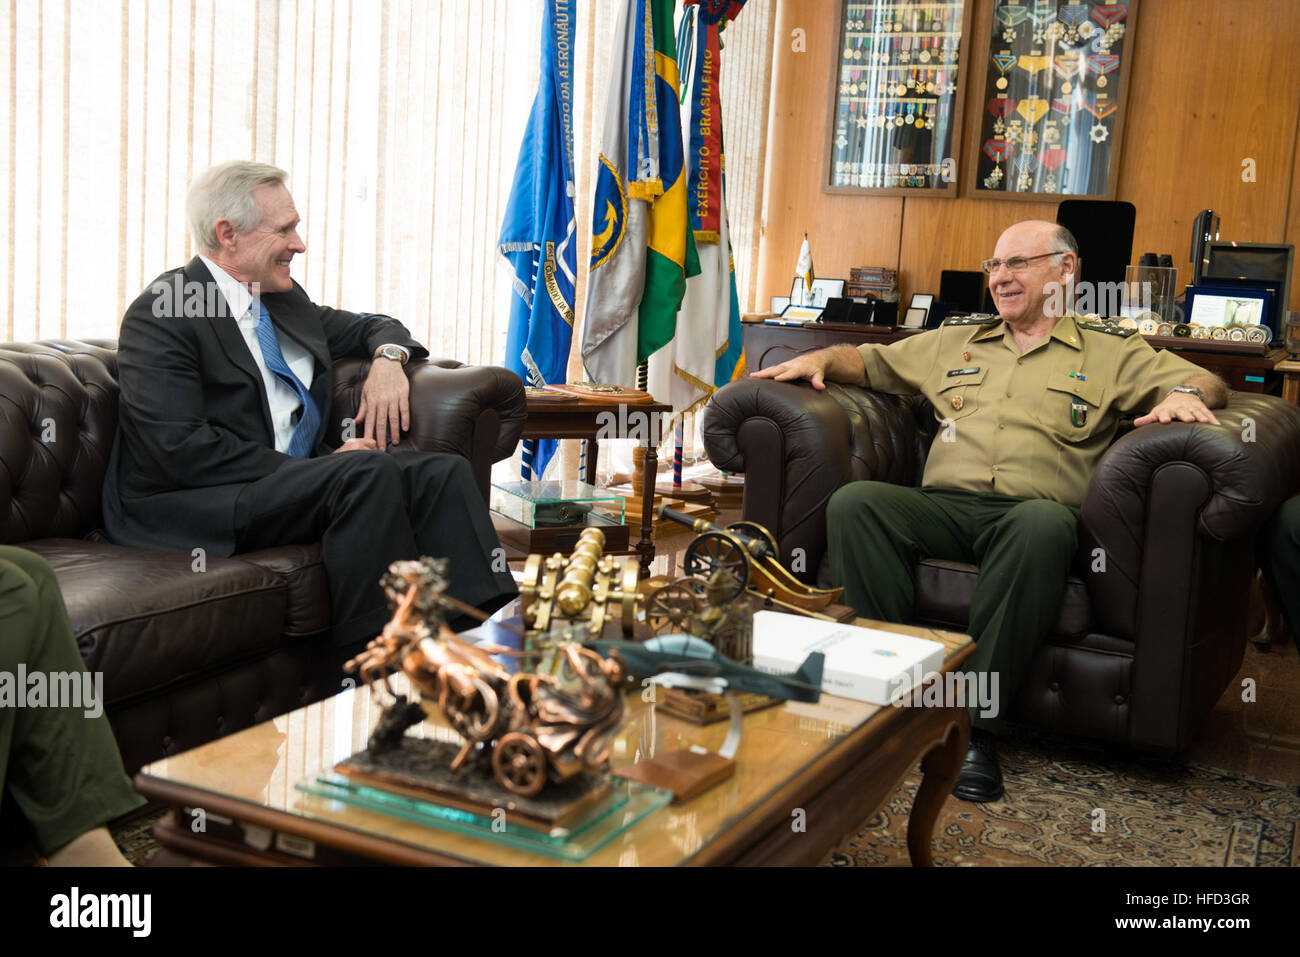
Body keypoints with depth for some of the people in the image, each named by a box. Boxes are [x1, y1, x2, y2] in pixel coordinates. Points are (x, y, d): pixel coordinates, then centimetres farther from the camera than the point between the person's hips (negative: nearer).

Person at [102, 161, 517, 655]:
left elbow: (369, 327, 33)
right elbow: (182, 450, -18)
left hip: (298, 478, 8)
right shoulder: (159, 315, -8)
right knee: (368, 473, -32)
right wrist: (320, 467, -19)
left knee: (442, 473, -16)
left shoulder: (284, 298, 17)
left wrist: (387, 357, 7)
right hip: (193, 503, -8)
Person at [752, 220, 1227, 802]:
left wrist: (1186, 393, -10)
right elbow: (872, 360, 33)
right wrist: (820, 359, 13)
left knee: (1044, 525, -41)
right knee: (854, 502, -29)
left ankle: (975, 724, -34)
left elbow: (1205, 383, 14)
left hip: (1031, 511, -3)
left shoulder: (1111, 353, 21)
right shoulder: (953, 342, 30)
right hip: (944, 507, 3)